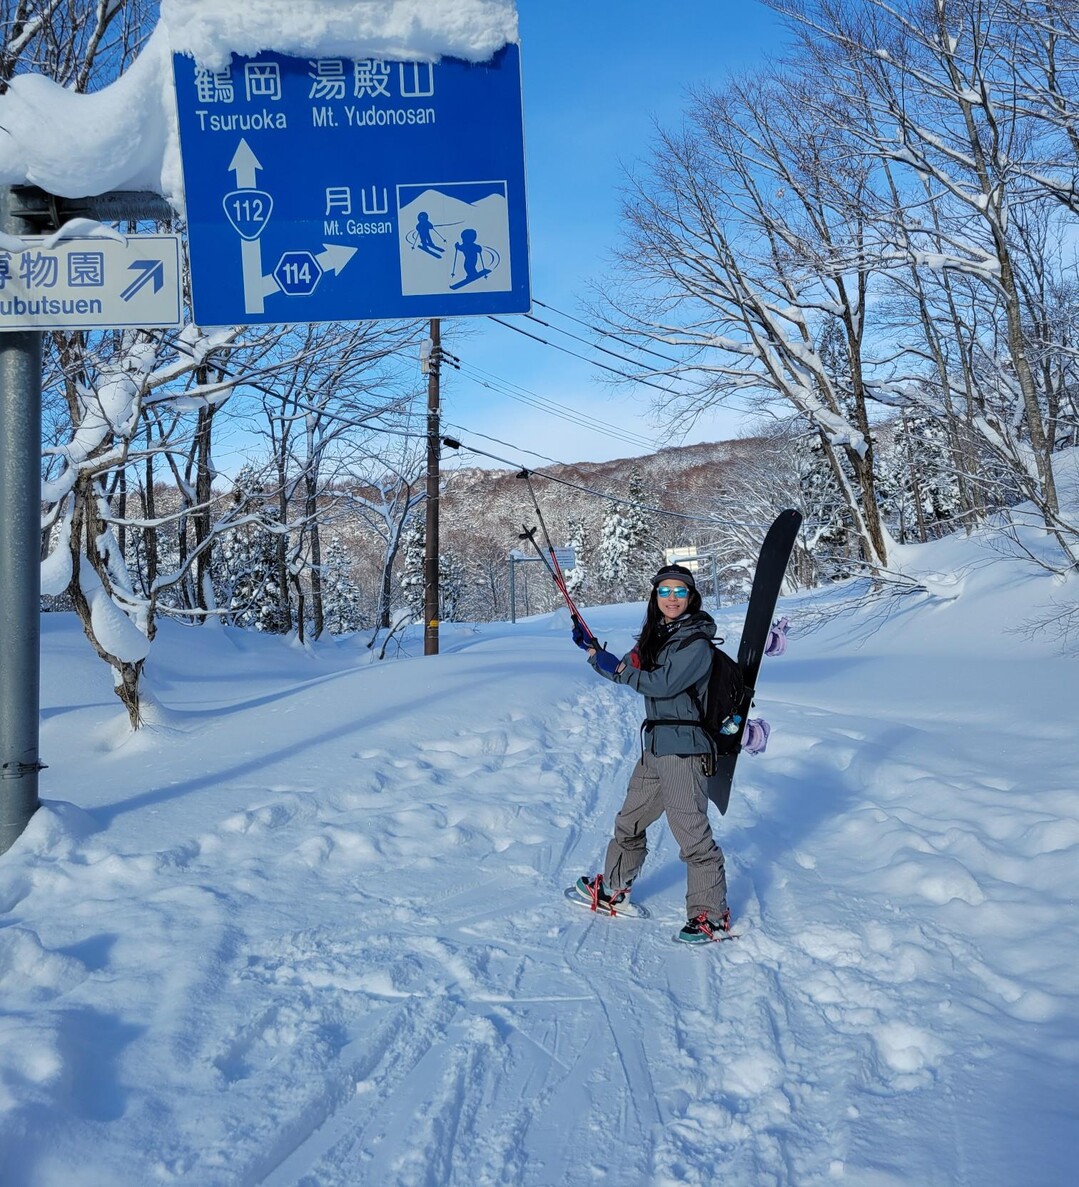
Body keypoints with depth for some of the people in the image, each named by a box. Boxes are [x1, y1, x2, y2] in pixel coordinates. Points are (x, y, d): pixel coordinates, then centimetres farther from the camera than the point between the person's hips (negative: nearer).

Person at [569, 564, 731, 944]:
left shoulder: (696, 642, -12)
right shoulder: (655, 636, 13)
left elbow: (663, 684, -21)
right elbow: (624, 671, 22)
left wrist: (620, 670, -11)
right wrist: (592, 649, 10)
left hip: (684, 748, -9)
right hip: (654, 745, 9)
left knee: (691, 834, -8)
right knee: (629, 822, 20)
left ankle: (711, 915, 1)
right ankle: (612, 889, 37)